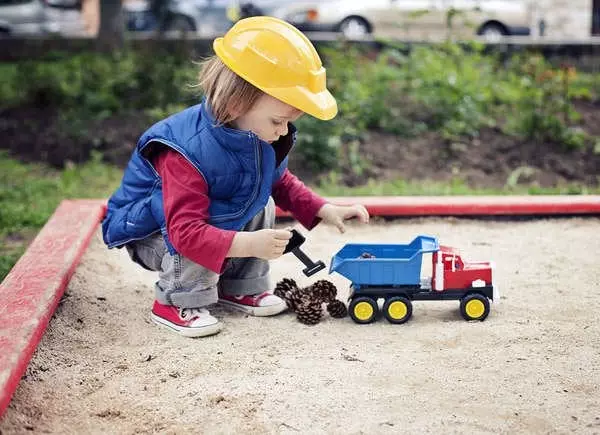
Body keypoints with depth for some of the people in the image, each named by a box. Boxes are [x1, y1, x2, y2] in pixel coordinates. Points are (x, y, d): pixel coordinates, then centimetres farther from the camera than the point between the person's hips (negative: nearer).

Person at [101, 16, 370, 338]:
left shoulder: (263, 137, -13)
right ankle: (178, 303, -10)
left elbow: (281, 184, 7)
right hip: (150, 235, -8)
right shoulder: (187, 152, -38)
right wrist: (248, 244, -51)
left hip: (216, 221, 8)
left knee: (262, 204, -6)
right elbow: (187, 231, -42)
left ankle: (239, 288, 6)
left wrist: (325, 211, -6)